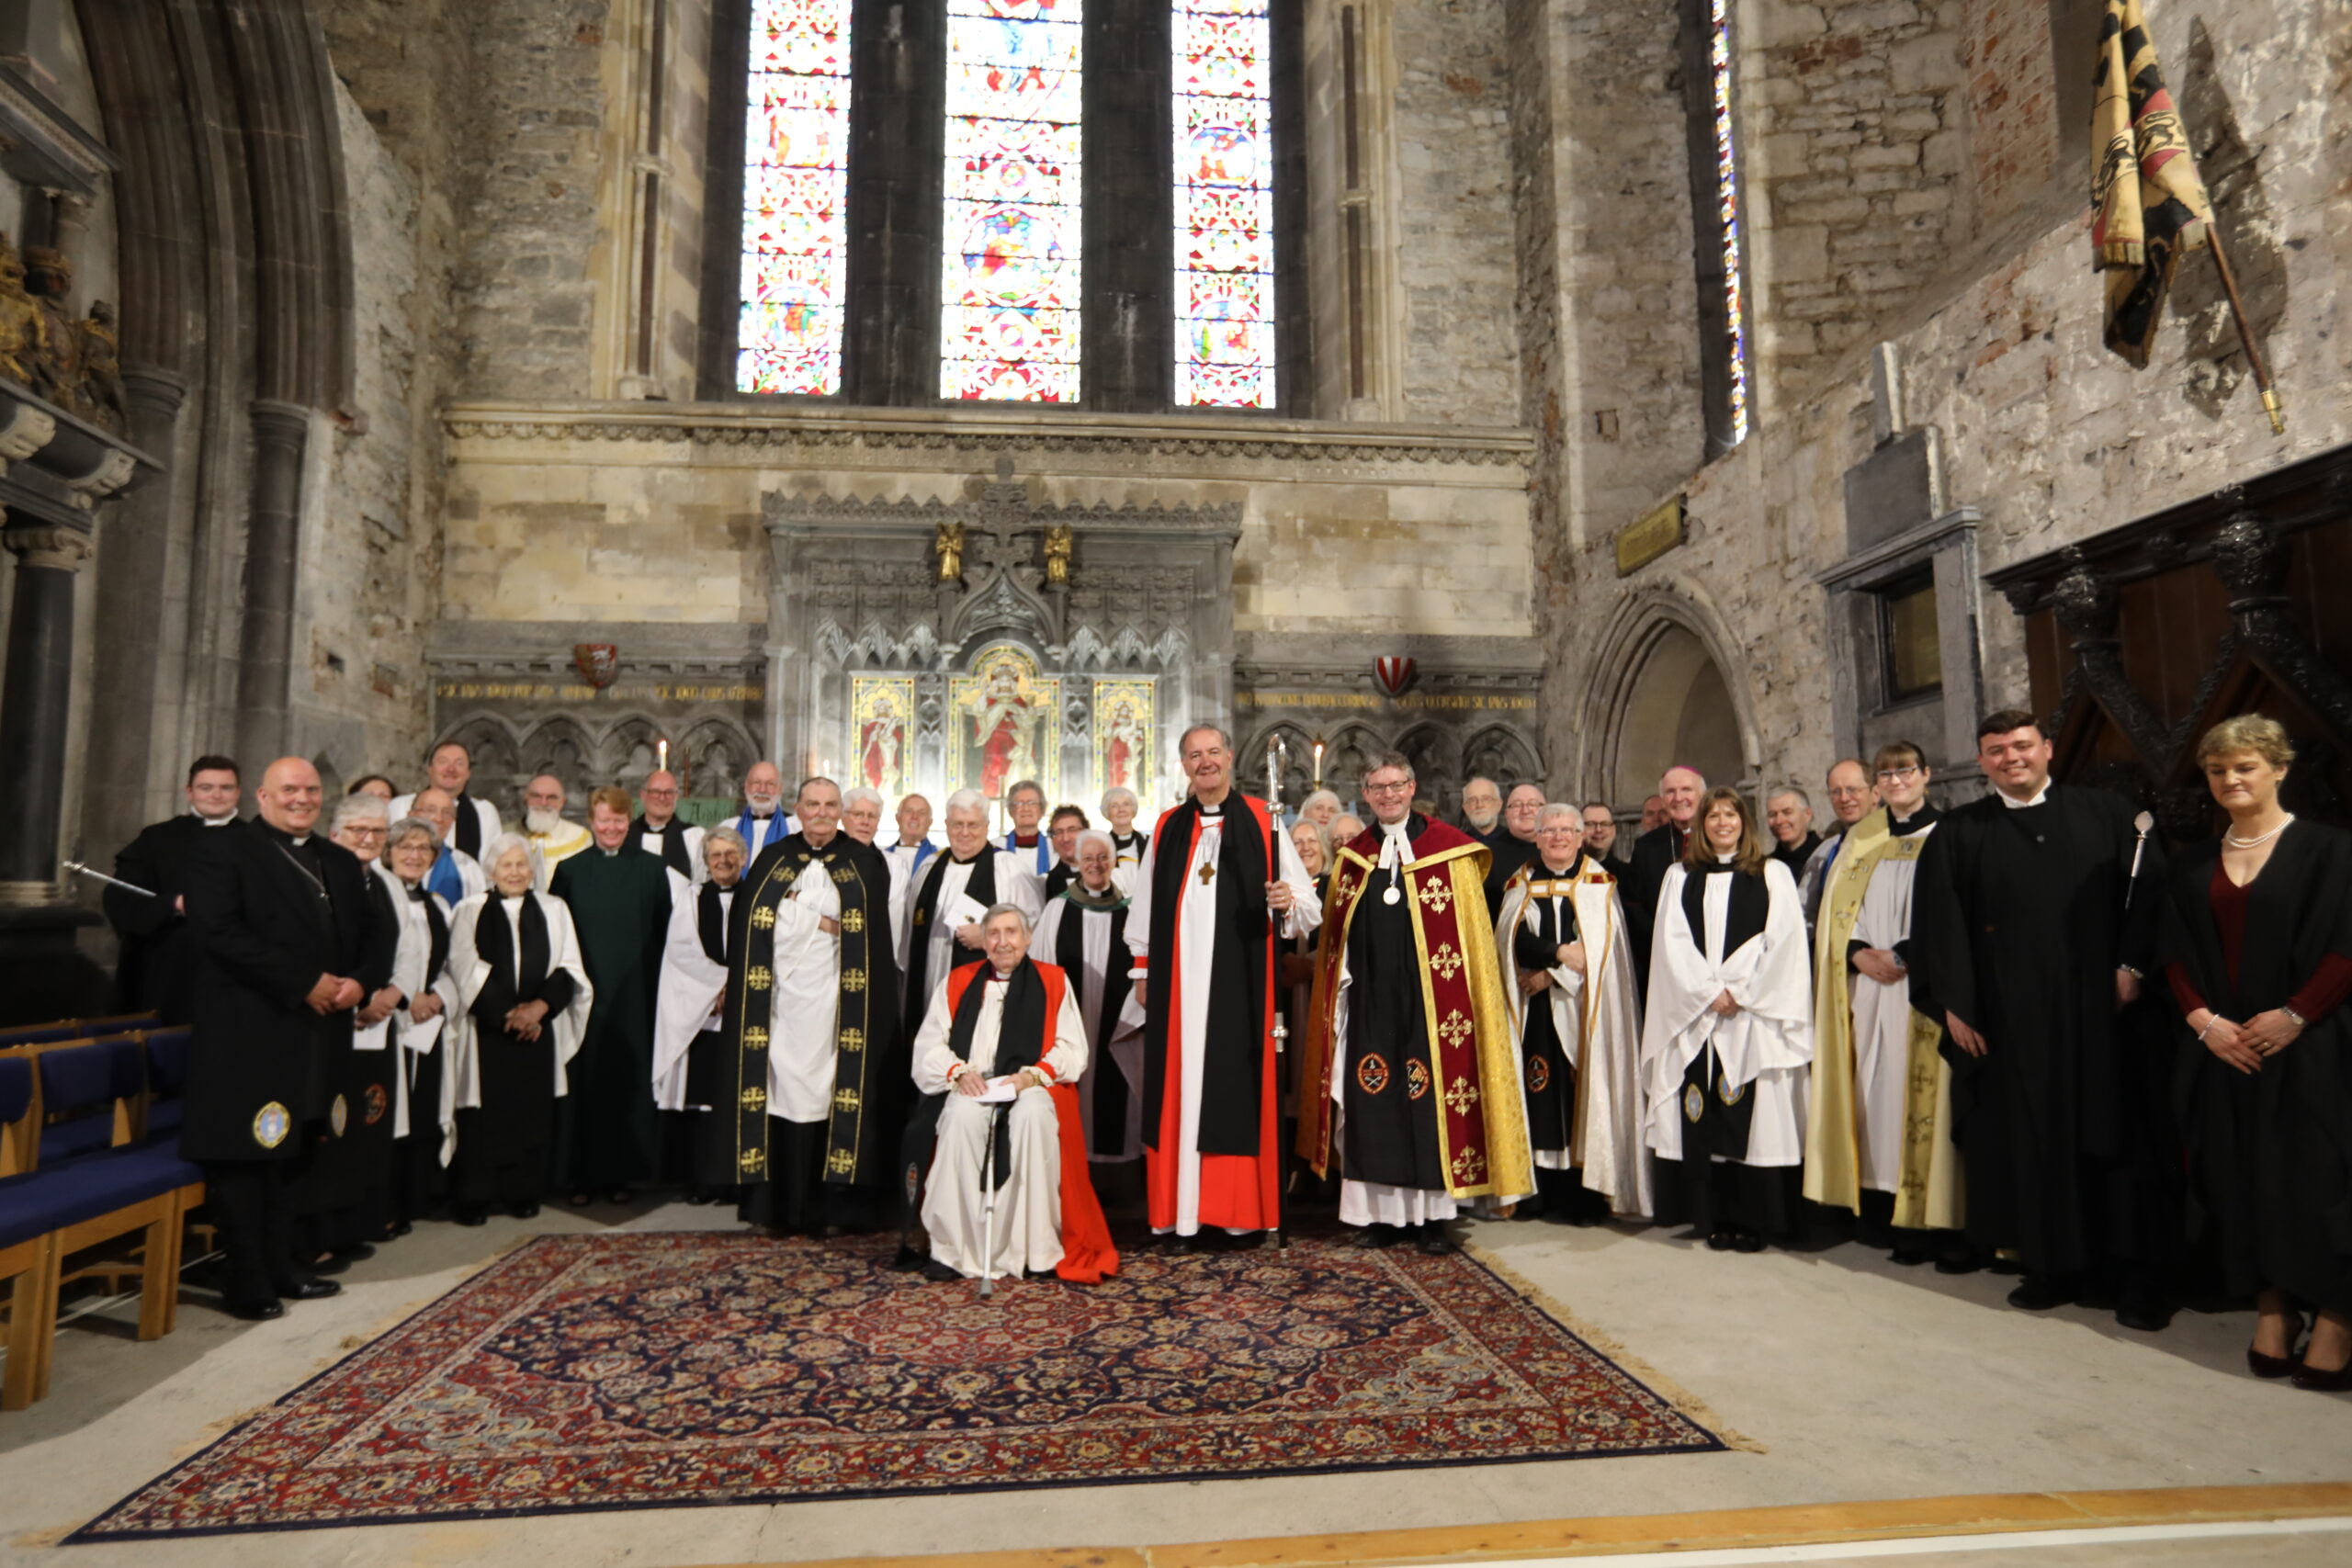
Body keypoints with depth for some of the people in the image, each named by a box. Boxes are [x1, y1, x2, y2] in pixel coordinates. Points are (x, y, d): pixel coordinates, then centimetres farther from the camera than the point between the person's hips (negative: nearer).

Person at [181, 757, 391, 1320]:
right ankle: (245, 1280, 9)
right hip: (246, 1033, -6)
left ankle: (281, 1265, 21)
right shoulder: (223, 849, -2)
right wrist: (304, 984, -17)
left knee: (296, 1153, 11)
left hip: (321, 1032, 6)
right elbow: (219, 931, -15)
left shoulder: (342, 862, 18)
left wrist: (360, 982, -5)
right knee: (245, 1153, 0)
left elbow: (373, 935, 17)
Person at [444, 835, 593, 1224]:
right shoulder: (470, 911, 5)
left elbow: (570, 969, 5)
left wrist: (540, 1006, -11)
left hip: (539, 1029, 2)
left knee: (532, 1111, 4)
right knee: (483, 1114, -2)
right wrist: (506, 1013, -12)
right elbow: (466, 971, -4)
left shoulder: (554, 910, 11)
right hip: (485, 1030, -2)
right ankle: (472, 1198, 9)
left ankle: (522, 1192, 15)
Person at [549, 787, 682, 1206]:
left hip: (634, 992, 0)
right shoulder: (570, 871, 6)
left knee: (630, 1075, 4)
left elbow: (669, 929, 5)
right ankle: (582, 1175, 12)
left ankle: (624, 1172, 15)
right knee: (585, 1076, 2)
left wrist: (660, 980, -1)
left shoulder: (652, 869, 5)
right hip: (585, 988, 0)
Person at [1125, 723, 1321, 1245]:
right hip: (1177, 985, 2)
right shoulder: (1167, 827, 11)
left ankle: (1239, 1209, 12)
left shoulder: (1262, 822, 3)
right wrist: (1142, 971, 9)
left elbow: (1310, 907, -1)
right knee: (1178, 1090, 4)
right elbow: (1144, 907, 13)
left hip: (1239, 984, -2)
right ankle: (1178, 1211, 13)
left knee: (1236, 1089, 2)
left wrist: (1288, 903, -22)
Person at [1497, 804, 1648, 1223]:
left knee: (1586, 1091, -4)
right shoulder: (1522, 884, 11)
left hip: (1583, 1008, -2)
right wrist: (1559, 953, -18)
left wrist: (1550, 973, -11)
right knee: (1544, 1097, -1)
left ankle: (1589, 1196, 3)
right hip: (1537, 1011, 2)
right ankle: (1552, 1196, 6)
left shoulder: (1598, 883, 5)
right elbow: (1513, 939, -4)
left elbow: (1599, 944, -7)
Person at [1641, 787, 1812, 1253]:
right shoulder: (1680, 876, 14)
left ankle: (1753, 1218, 2)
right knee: (1703, 1116, -1)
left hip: (1756, 1013, -2)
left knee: (1754, 1113, -5)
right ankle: (1716, 1216, 6)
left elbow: (1784, 940, -1)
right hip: (1696, 1013, 2)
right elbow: (1672, 942, 5)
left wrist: (1740, 993, -10)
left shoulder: (1773, 874, 9)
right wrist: (1710, 993, -7)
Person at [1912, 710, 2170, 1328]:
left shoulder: (2107, 813, 8)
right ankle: (2055, 1264, 16)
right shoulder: (1957, 834, 6)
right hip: (2011, 1016, 0)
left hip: (2102, 1008, 0)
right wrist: (1955, 1004, -4)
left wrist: (2132, 965, -8)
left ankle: (2136, 1274, 15)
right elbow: (1939, 924, 2)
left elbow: (2149, 889, 3)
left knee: (2116, 1132, 4)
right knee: (2030, 1136, 5)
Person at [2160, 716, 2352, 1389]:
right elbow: (2177, 956, 9)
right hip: (2222, 1047, 4)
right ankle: (2272, 1313, 14)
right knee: (2240, 1179, 4)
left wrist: (2294, 1014, -15)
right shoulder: (2192, 867, 11)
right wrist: (2203, 1019, -6)